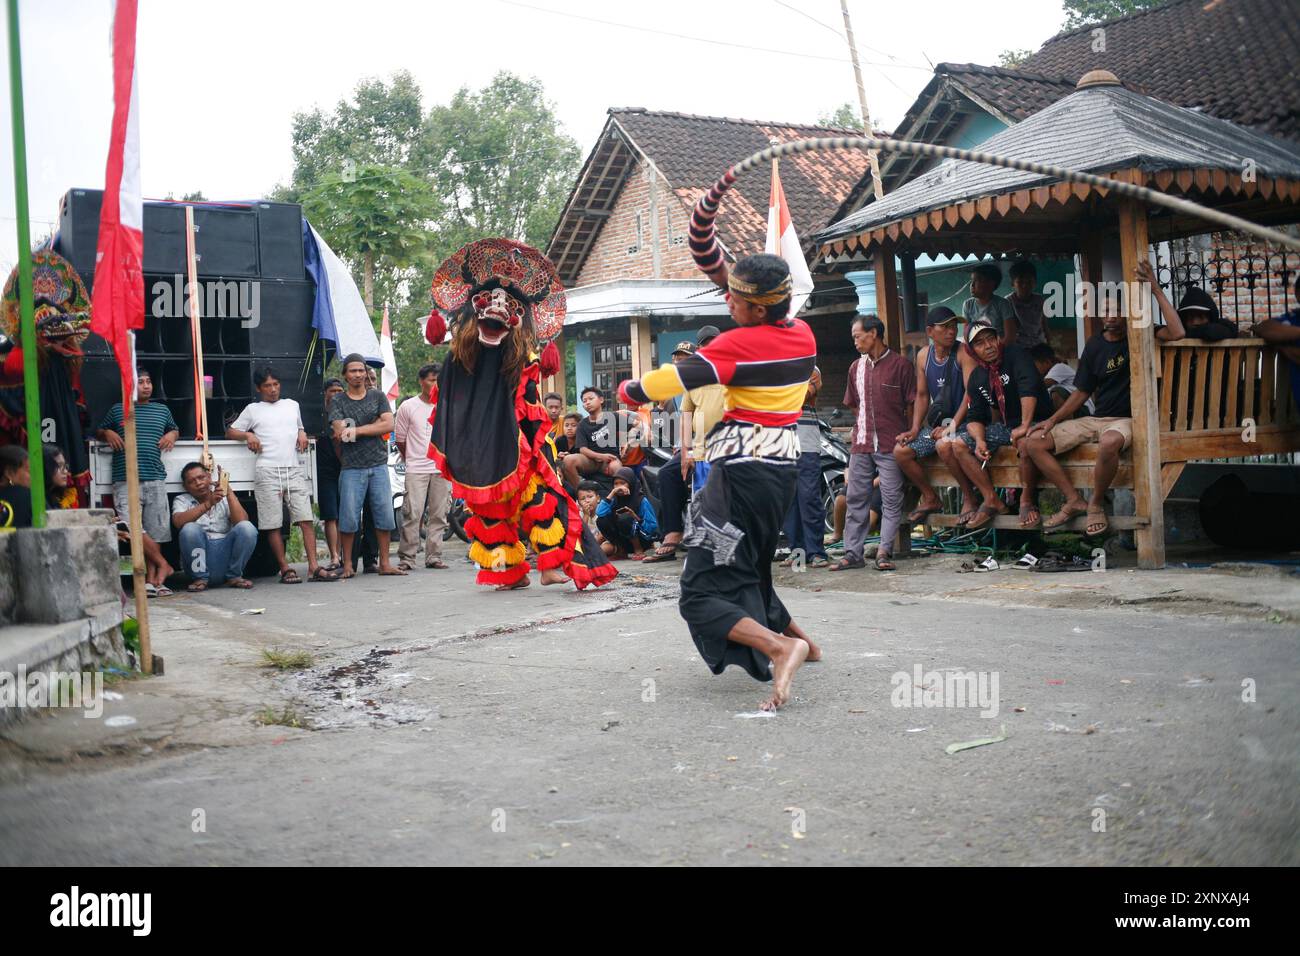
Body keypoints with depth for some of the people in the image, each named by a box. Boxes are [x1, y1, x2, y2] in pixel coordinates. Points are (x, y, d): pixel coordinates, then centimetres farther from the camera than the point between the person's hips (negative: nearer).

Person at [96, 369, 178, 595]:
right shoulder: (117, 410, 11)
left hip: (155, 479, 2)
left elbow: (174, 429, 32)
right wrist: (108, 433, 0)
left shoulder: (162, 410, 17)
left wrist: (172, 434, 9)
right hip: (125, 481, -2)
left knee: (154, 531, 1)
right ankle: (163, 565, -1)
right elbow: (98, 432, 21)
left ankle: (151, 580, 4)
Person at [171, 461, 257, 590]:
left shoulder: (223, 498, 11)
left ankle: (234, 576, -6)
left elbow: (241, 521, -8)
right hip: (199, 556, -1)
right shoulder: (182, 500, 8)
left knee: (247, 527, -22)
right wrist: (208, 504, -25)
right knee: (189, 529, -28)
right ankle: (200, 578, -11)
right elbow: (178, 522, -16)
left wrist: (229, 492, -14)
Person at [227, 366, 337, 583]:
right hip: (267, 472, -2)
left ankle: (314, 567, -11)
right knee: (273, 524, -5)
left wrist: (302, 434, 12)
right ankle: (285, 569, 0)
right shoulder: (252, 410, 12)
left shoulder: (292, 405, 21)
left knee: (306, 519, -8)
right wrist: (248, 435, -3)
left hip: (293, 470, 2)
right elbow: (230, 432, 16)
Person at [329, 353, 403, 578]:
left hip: (378, 465, 2)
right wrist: (375, 425, -6)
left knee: (384, 515, 1)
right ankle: (347, 565, 6)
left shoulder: (377, 396, 12)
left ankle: (385, 563, 9)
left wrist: (356, 430, -9)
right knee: (349, 517, -4)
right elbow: (340, 432, -8)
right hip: (352, 468, -2)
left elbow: (389, 425, -2)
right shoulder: (338, 401, 5)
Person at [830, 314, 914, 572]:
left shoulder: (900, 365, -4)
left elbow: (912, 406, -1)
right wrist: (864, 426, 14)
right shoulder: (856, 367, 14)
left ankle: (884, 551, 1)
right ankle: (852, 553, 10)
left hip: (891, 445, -5)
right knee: (856, 499, 5)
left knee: (892, 500, -3)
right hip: (861, 444, 5)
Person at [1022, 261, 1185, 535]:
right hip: (1094, 419, 6)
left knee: (1110, 443, -42)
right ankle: (1074, 500, -3)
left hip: (1126, 419, -6)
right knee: (1033, 442, -7)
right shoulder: (1094, 346, 9)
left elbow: (1177, 333, -23)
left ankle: (1096, 504, -17)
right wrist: (1053, 419, 0)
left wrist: (1156, 290, -25)